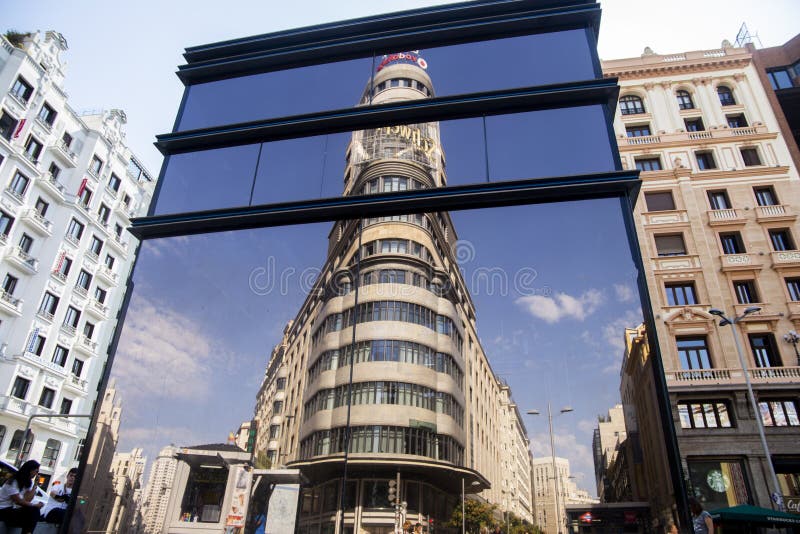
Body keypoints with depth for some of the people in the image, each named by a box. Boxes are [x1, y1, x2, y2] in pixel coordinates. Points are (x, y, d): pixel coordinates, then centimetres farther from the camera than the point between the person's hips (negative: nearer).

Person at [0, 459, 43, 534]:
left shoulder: (28, 482, 6)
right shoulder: (13, 482, -16)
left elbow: (27, 500, -9)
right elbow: (18, 501, -19)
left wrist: (35, 485, -13)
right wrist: (35, 505, -11)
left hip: (14, 509, 7)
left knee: (34, 511, -18)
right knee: (33, 510, -23)